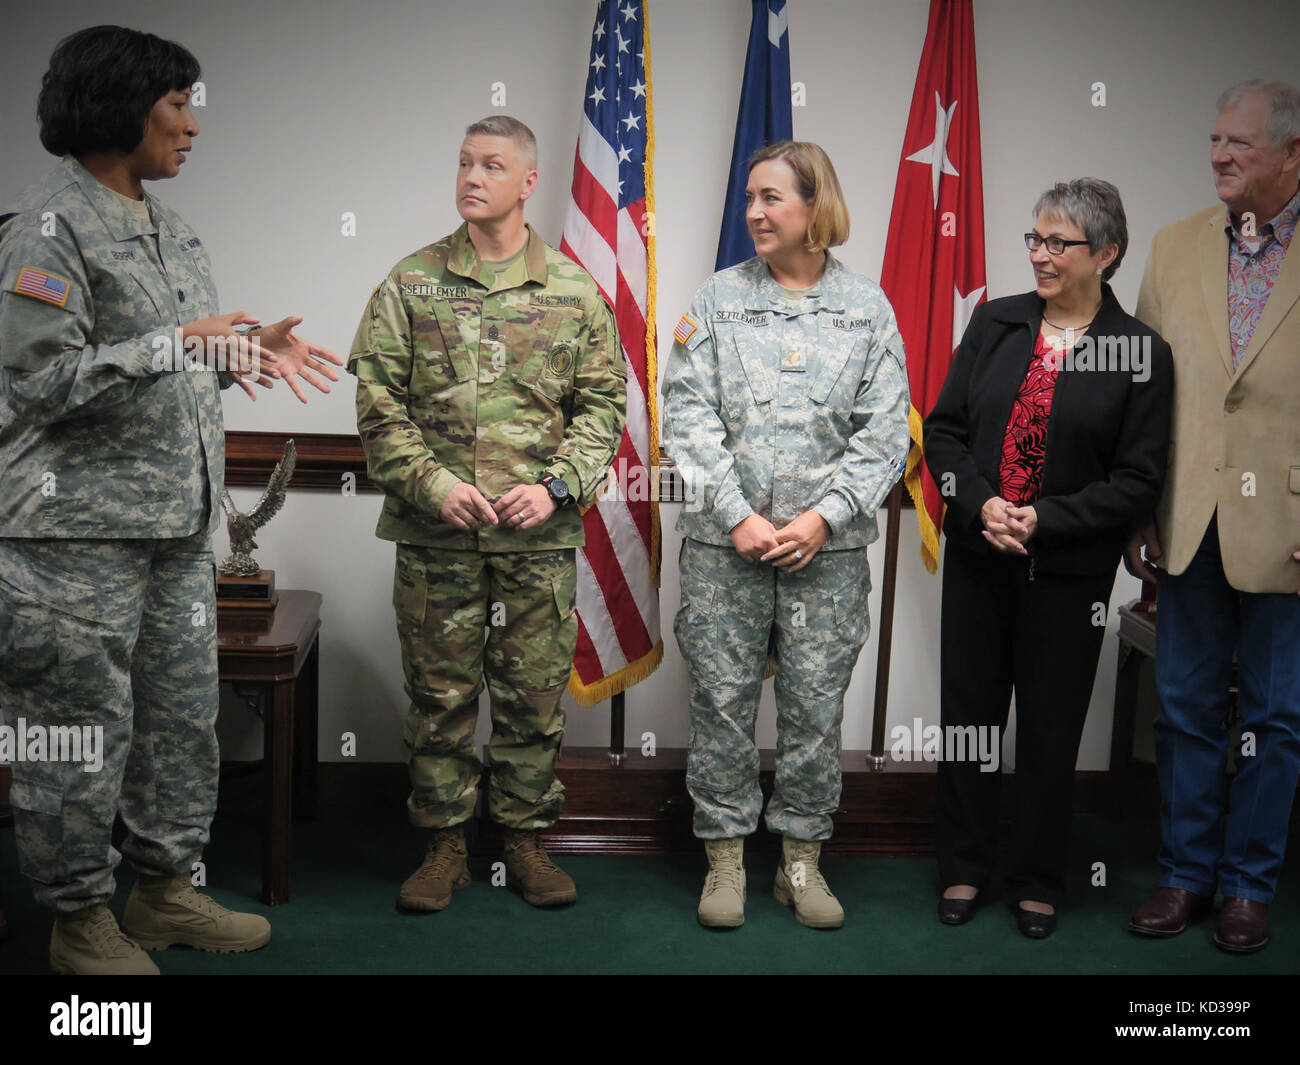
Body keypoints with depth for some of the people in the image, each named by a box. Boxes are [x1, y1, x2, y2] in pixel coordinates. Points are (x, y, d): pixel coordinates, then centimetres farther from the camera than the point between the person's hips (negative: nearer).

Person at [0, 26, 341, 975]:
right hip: (80, 532, -8)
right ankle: (80, 918, 17)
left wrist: (249, 355, 6)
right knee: (82, 734, 2)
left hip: (178, 528, 9)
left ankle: (166, 889, 29)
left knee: (184, 716, 14)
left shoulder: (170, 231, 15)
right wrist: (178, 343, -21)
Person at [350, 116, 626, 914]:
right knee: (440, 694, 7)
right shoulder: (412, 282, 4)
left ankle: (526, 840, 22)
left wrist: (556, 485, -9)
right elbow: (378, 400, 1)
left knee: (535, 694, 7)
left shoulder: (574, 289, 5)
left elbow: (604, 403, 5)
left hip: (541, 534, 0)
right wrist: (431, 483, -11)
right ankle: (446, 846, 20)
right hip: (435, 533, 0)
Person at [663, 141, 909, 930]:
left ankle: (803, 857, 20)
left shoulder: (868, 308, 4)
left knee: (817, 707, 5)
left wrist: (822, 517, -10)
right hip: (725, 542, 0)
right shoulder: (718, 300, 4)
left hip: (828, 547, 0)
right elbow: (689, 416, -1)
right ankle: (726, 856, 18)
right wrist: (737, 517, -10)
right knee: (723, 701, 5)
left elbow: (885, 433, 1)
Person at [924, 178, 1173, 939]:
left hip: (1069, 573, -3)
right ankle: (965, 868, 28)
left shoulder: (1141, 352, -6)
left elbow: (1139, 480, -7)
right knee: (968, 713, 11)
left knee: (1050, 729, 8)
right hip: (978, 558, 3)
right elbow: (945, 429, 3)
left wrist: (1044, 520, -16)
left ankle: (1038, 883, 26)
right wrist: (980, 504, -13)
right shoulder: (995, 323, 3)